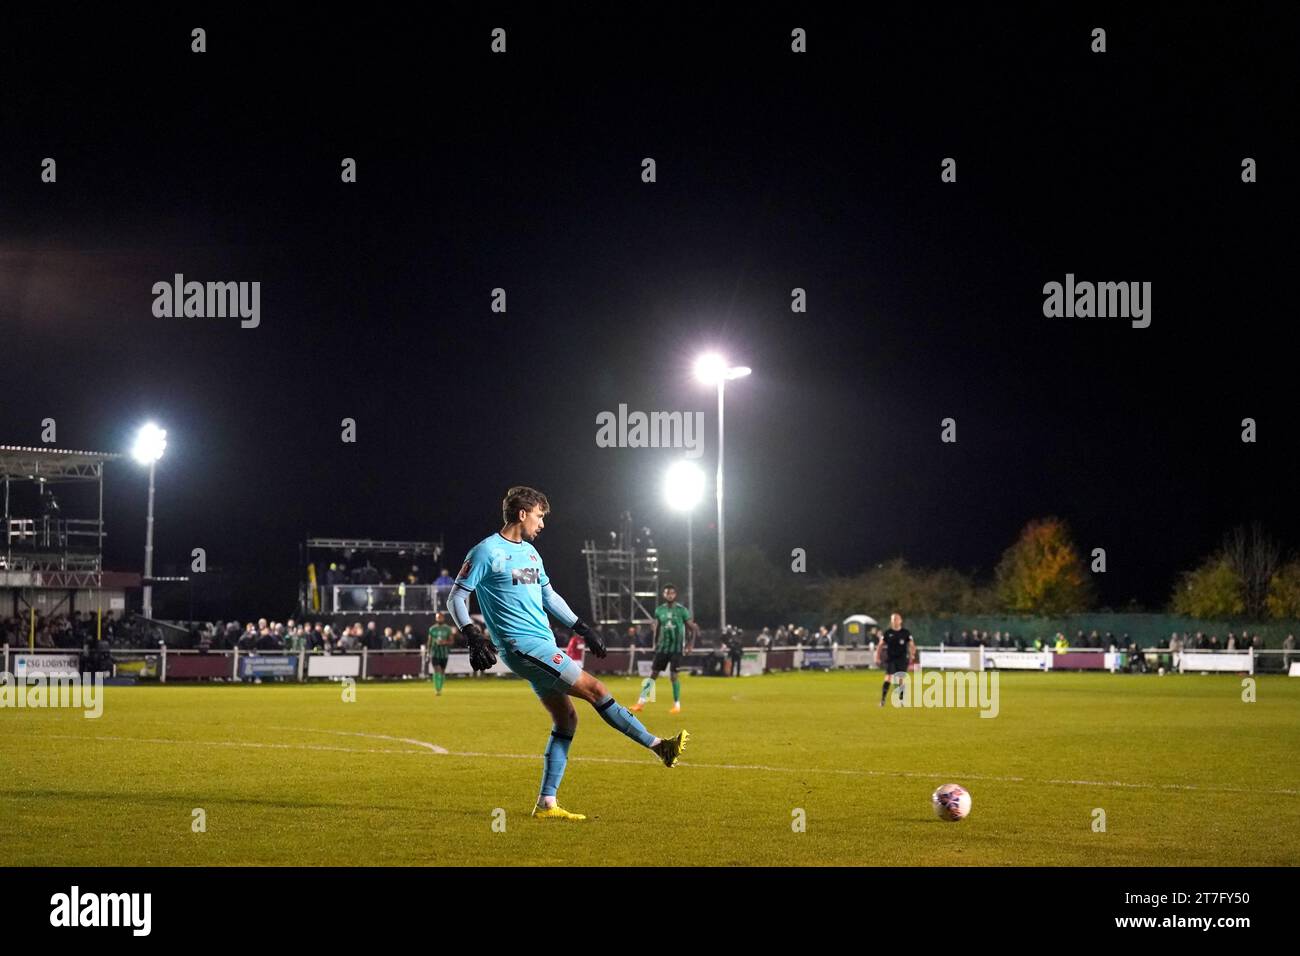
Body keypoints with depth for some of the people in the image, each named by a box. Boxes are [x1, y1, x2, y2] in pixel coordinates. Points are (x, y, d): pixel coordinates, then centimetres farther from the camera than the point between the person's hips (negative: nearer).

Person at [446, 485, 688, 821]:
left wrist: (582, 628, 24)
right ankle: (659, 746, -8)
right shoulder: (486, 552, -7)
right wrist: (473, 637, -21)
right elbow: (457, 598, -8)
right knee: (593, 688, -11)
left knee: (565, 719, 5)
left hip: (543, 647, 9)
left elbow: (549, 596, 28)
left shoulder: (530, 552, 18)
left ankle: (546, 804, 7)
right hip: (523, 645, -9)